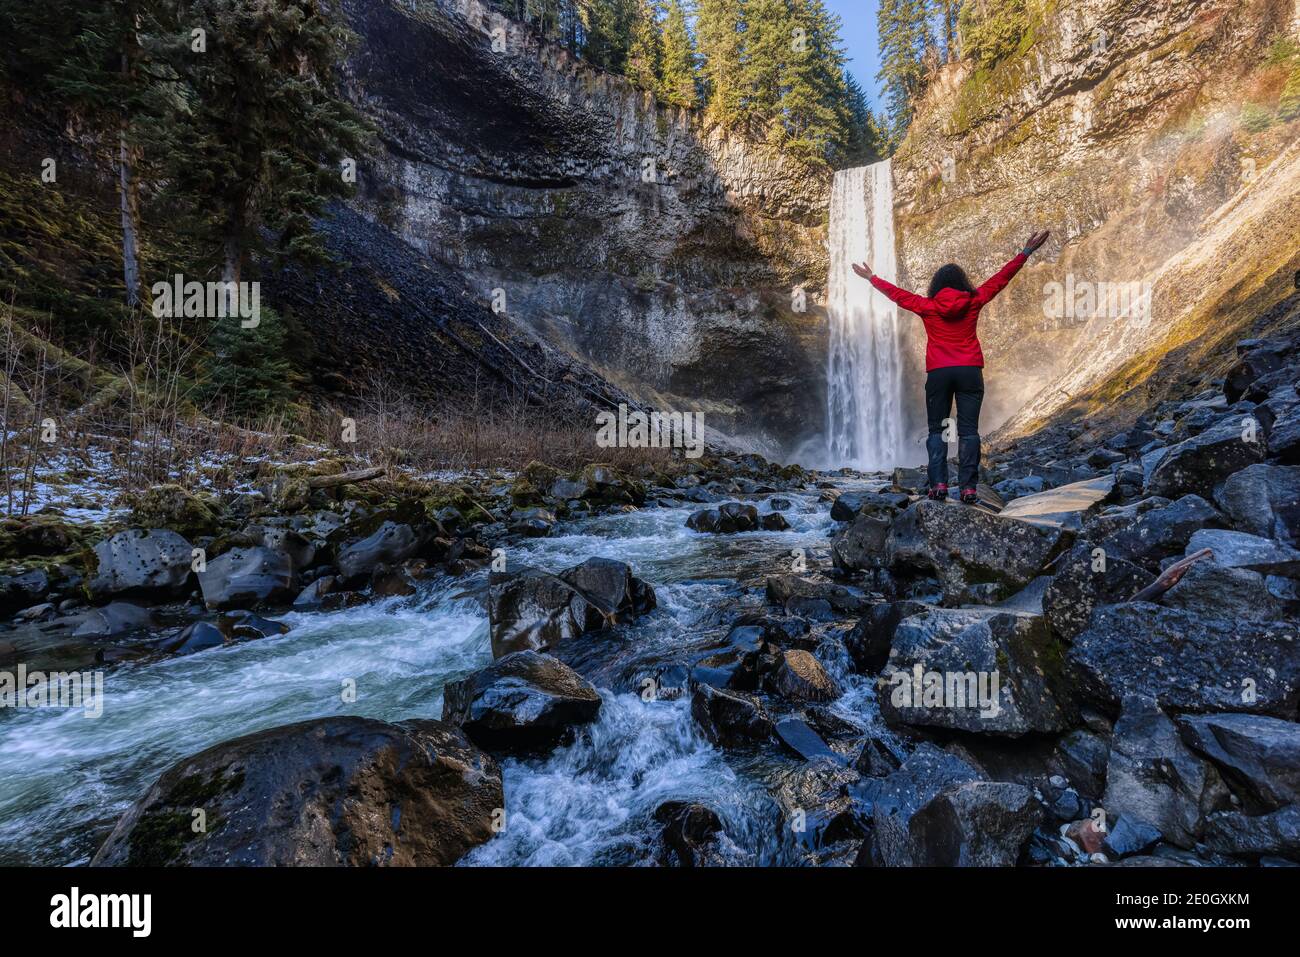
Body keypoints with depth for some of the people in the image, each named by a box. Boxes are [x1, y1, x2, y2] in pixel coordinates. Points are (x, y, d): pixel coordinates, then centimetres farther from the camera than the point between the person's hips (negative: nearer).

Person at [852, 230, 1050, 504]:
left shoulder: (927, 306, 3)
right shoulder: (974, 302, 5)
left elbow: (897, 293, 14)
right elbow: (1001, 278, 13)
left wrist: (871, 278, 26)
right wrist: (1026, 252, 23)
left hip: (938, 373, 0)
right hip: (970, 371, 1)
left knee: (937, 430, 5)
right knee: (968, 430, 0)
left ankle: (938, 484, -7)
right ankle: (968, 488, -6)